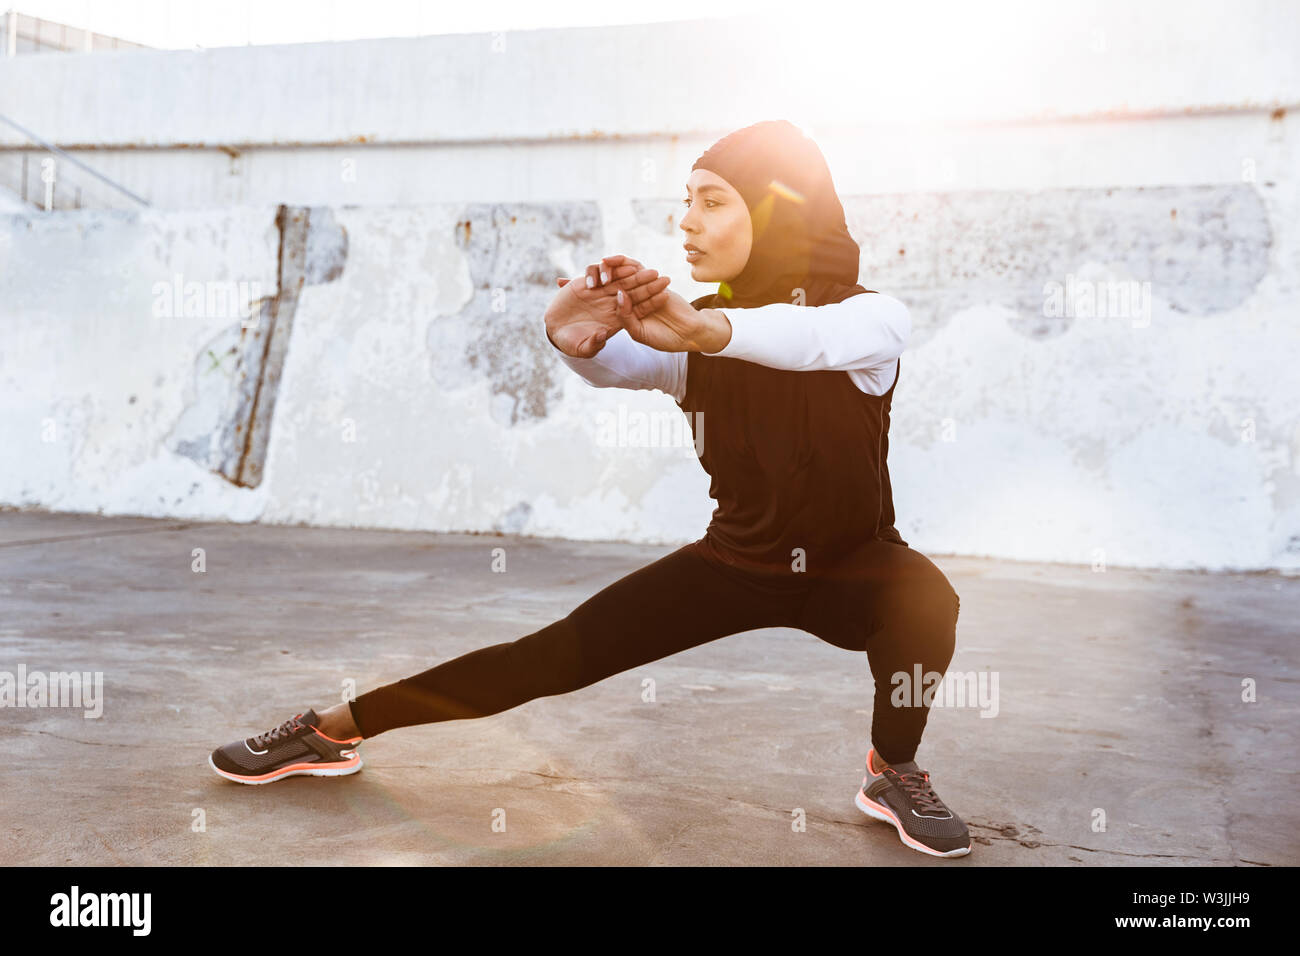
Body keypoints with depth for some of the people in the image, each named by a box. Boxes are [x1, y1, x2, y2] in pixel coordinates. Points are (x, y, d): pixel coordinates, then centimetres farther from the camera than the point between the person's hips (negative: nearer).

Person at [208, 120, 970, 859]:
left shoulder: (871, 315, -18)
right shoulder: (692, 339, -9)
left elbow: (824, 338, -43)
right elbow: (617, 363, -30)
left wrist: (705, 328, -61)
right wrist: (578, 339, -54)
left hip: (851, 569, -2)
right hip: (735, 559, 2)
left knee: (923, 598, -35)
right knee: (558, 653, -8)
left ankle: (895, 774, -10)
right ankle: (336, 728, 1)